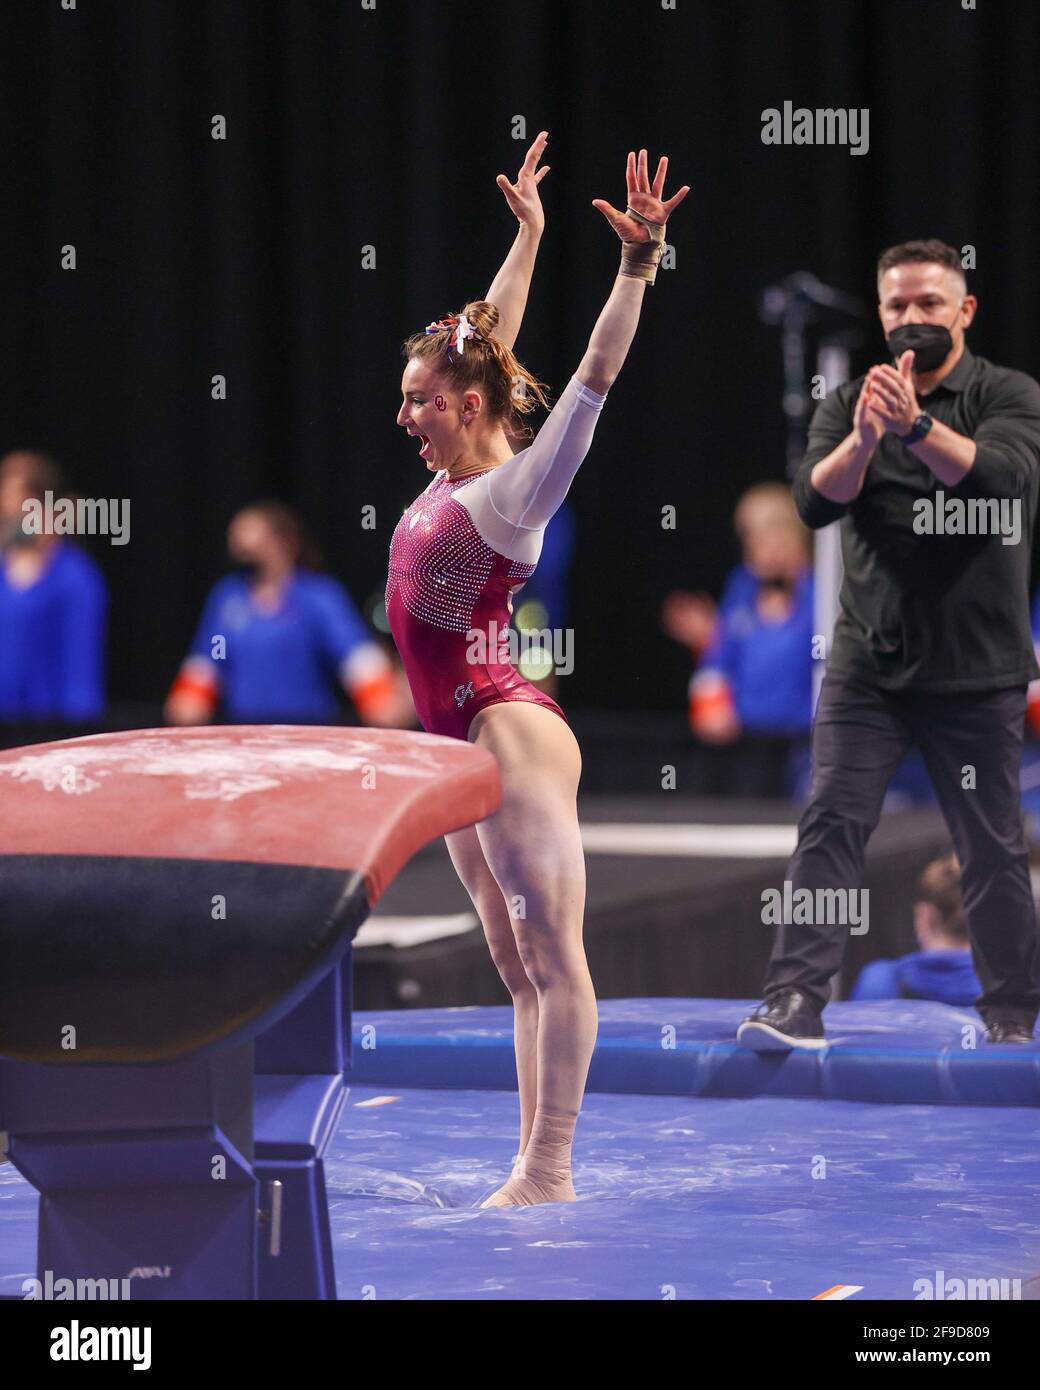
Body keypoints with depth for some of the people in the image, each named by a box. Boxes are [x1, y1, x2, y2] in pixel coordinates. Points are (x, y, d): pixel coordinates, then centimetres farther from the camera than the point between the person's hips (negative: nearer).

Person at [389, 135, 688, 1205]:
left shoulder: (518, 487, -8)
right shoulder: (454, 474, 13)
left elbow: (593, 378, -18)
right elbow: (489, 344, 24)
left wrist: (636, 264, -26)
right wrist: (527, 234, 30)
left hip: (509, 732, -9)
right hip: (463, 742, 9)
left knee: (552, 956, -6)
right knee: (519, 967, 9)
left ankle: (550, 1173, -7)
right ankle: (533, 1173, 12)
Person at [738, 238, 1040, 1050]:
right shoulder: (849, 405, 8)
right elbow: (815, 500, -8)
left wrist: (916, 424, -36)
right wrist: (863, 440, -29)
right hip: (868, 663, 2)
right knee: (830, 824, -9)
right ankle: (797, 1001, -13)